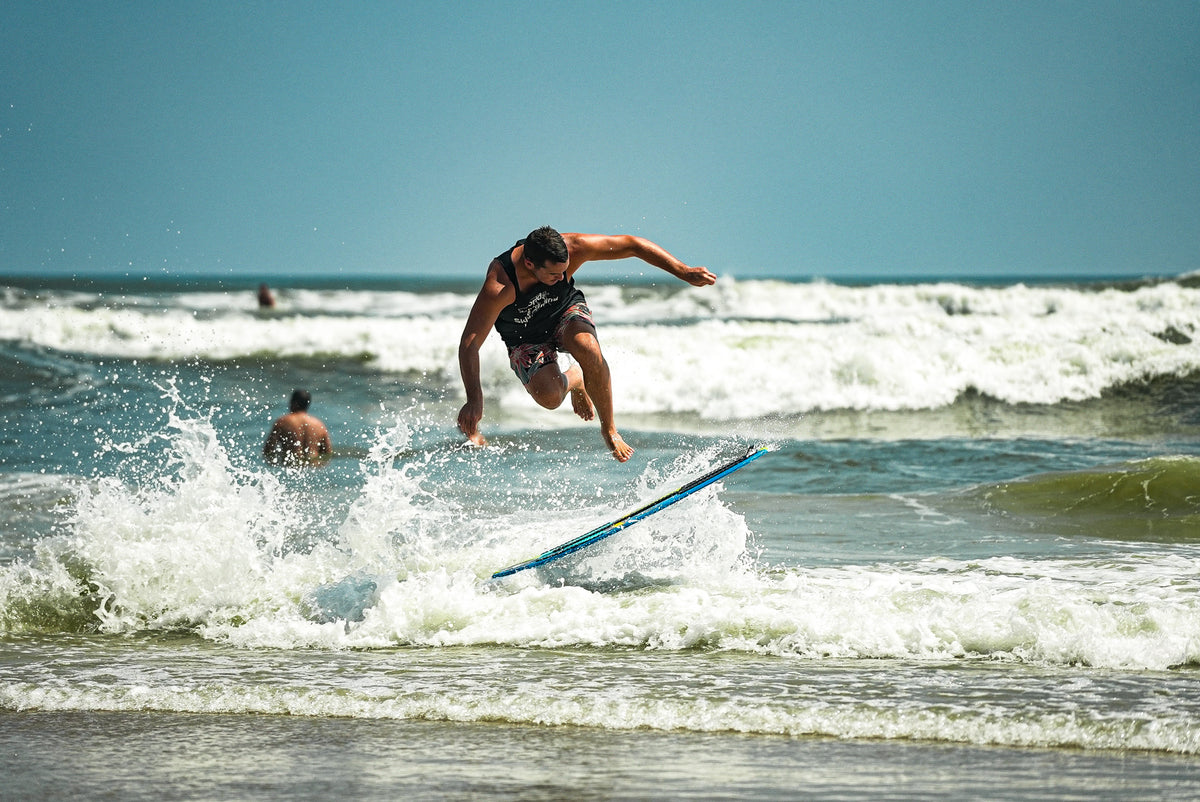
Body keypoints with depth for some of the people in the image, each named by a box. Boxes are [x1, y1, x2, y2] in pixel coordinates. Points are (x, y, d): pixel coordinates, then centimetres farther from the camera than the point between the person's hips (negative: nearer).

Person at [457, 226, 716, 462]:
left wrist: (684, 272, -24)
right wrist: (474, 399, -49)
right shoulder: (499, 286, -39)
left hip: (566, 312, 2)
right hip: (526, 340, -2)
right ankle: (573, 380, 13)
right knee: (549, 396, -27)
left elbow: (632, 245, -21)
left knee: (588, 349, -33)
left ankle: (609, 429, -11)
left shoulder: (571, 248, -31)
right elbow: (469, 344, -38)